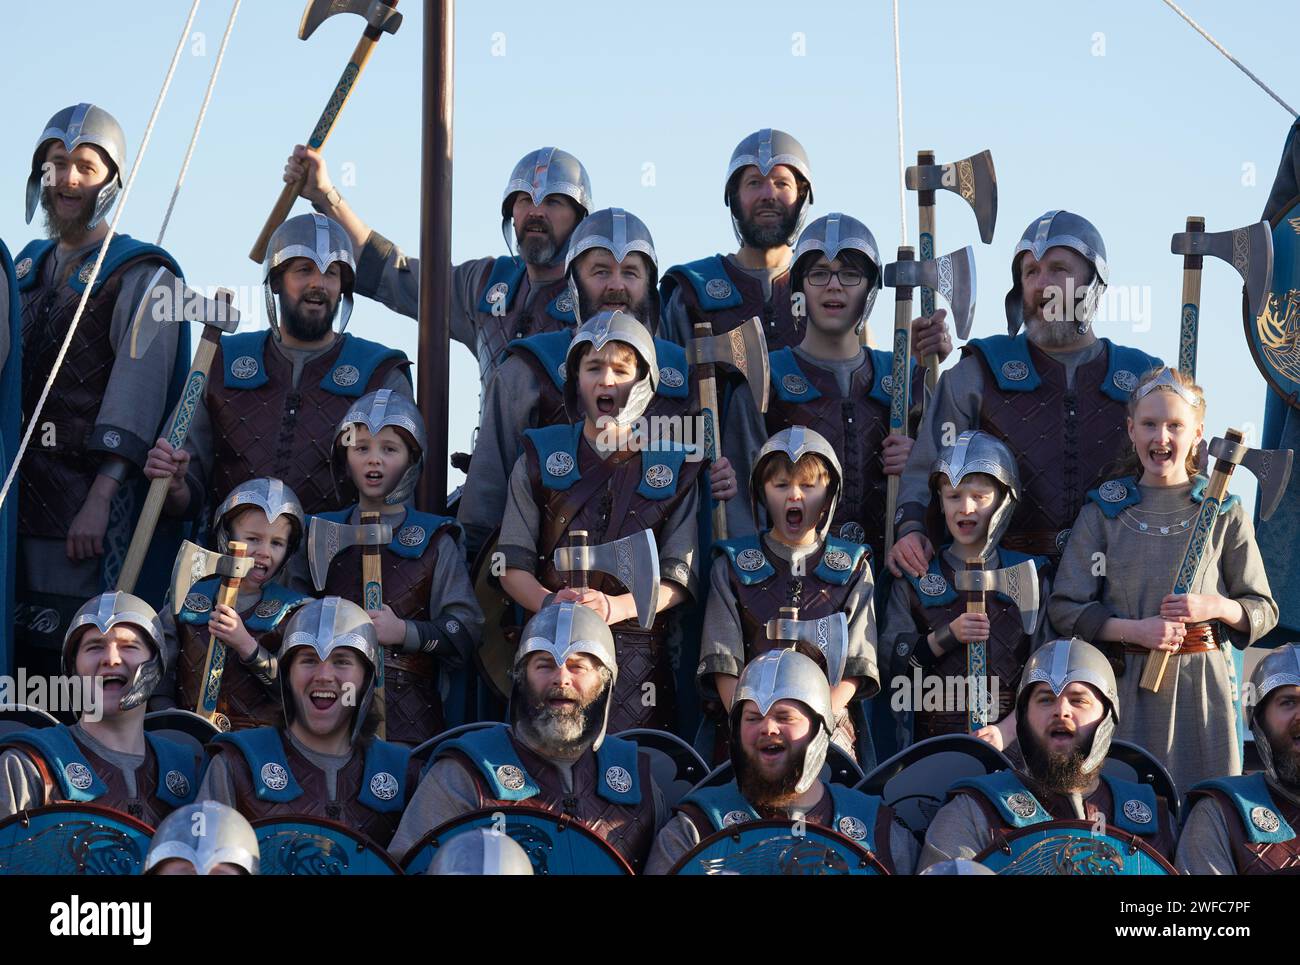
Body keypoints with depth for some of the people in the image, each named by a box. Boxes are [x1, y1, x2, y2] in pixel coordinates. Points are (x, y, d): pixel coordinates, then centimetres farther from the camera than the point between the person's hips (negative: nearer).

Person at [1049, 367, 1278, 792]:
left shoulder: (1224, 514, 5)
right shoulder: (1104, 511, 6)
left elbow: (1264, 611, 8)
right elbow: (1065, 609, 3)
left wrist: (1217, 607, -12)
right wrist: (1134, 630, -11)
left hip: (1202, 686, 0)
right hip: (1125, 687, 0)